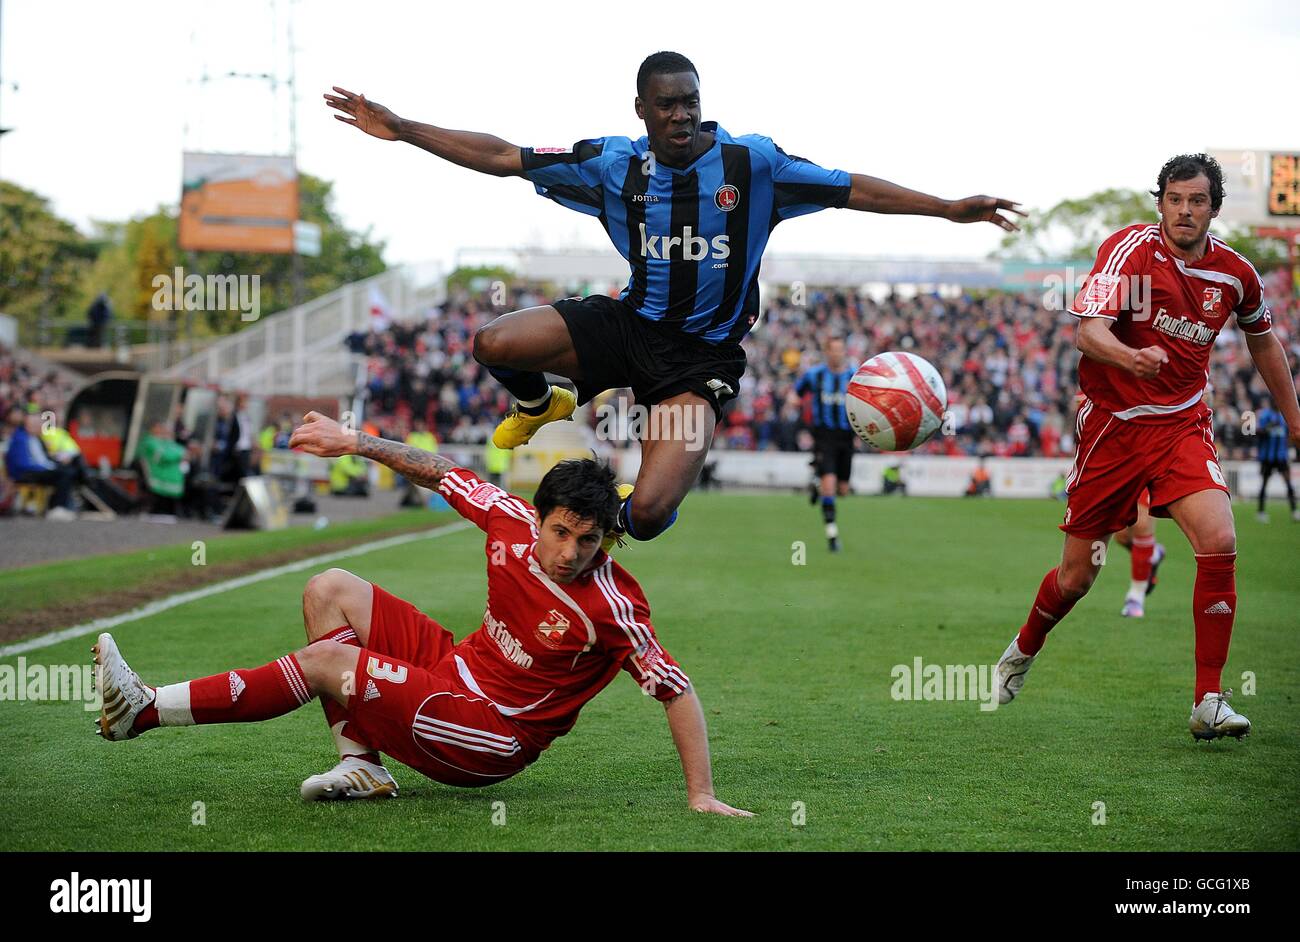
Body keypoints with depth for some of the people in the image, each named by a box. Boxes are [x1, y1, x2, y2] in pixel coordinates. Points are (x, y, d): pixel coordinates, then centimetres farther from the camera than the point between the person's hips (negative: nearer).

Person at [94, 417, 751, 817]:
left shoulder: (612, 607, -25)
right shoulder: (514, 522, -9)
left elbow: (677, 691, -23)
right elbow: (442, 473, 8)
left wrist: (701, 795, -26)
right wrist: (358, 442, 3)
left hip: (490, 739, -7)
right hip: (456, 666, 8)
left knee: (325, 660, -17)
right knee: (331, 589, 6)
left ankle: (145, 711, -10)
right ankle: (362, 765, -1)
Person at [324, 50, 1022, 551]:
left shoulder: (750, 162, -9)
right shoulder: (614, 163, -3)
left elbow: (852, 190, -3)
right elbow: (501, 158, 0)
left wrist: (950, 208, -9)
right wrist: (399, 129, -4)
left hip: (703, 356, -3)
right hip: (629, 324, 3)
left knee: (648, 513, -23)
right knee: (493, 344, -20)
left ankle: (614, 519, 20)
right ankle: (545, 407, 18)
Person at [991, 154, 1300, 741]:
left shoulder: (1235, 273, -1)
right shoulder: (1131, 249, -15)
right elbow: (1088, 331, -28)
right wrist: (1130, 357, -49)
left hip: (1184, 424, 3)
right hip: (1112, 424, -3)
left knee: (1219, 544, -21)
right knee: (1076, 575, 5)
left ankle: (1209, 703, -13)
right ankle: (1024, 649, 38)